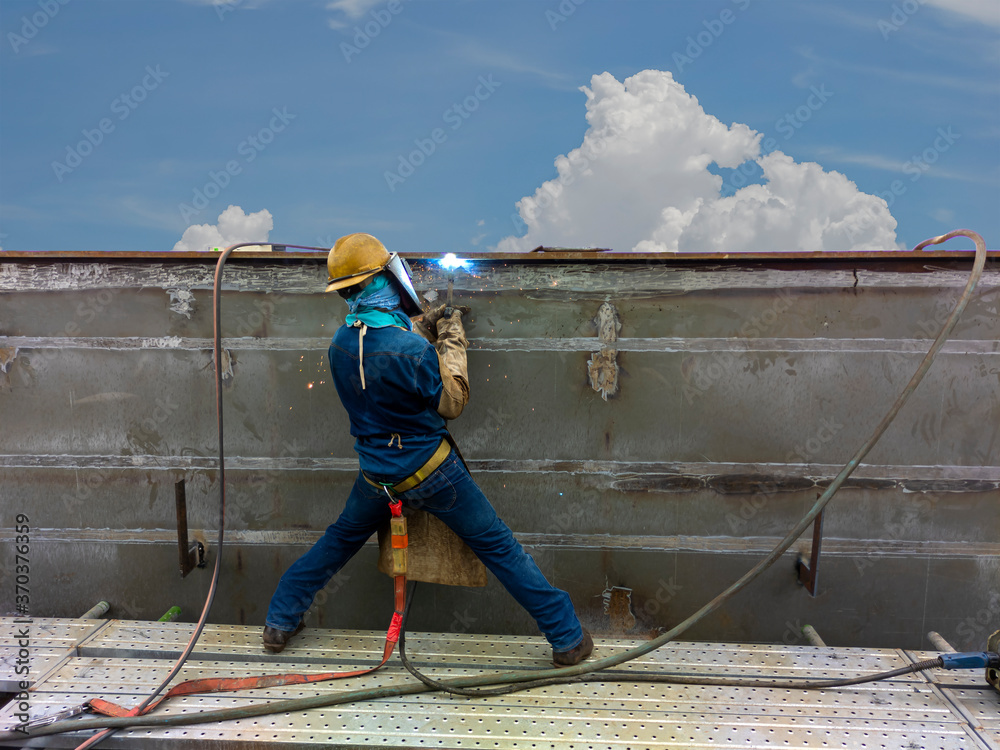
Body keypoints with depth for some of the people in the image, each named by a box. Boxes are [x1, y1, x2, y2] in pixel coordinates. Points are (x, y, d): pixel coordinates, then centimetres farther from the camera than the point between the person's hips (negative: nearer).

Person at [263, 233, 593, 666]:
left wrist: (427, 327, 12)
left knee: (341, 539, 29)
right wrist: (451, 341, -6)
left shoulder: (340, 344, -5)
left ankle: (280, 622, 37)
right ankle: (568, 639, 14)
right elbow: (453, 402, -13)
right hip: (430, 471, -5)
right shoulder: (411, 351, -27)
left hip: (376, 475, 6)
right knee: (497, 546, 5)